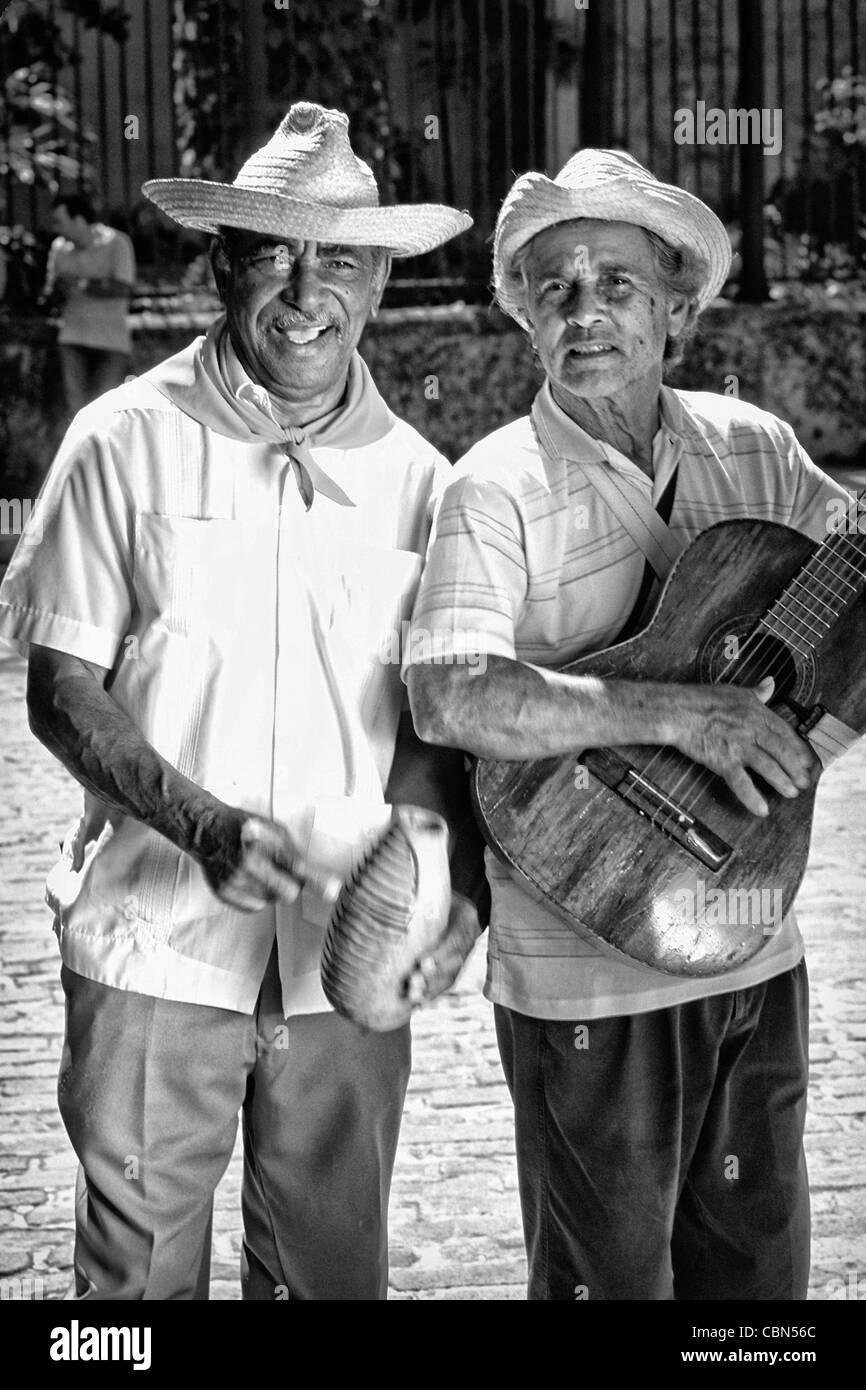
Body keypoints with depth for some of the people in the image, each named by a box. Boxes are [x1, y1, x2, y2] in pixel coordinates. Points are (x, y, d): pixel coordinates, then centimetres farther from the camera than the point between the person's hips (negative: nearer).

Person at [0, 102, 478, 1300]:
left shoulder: (416, 477, 4)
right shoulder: (129, 440, -4)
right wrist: (204, 826, -18)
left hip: (351, 955, 3)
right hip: (156, 945, -2)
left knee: (333, 1268, 14)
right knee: (142, 1269, 7)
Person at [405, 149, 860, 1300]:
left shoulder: (753, 445, 5)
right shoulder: (499, 488, -12)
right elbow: (449, 698, -25)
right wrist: (675, 711, -30)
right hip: (588, 977, -5)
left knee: (759, 1261, 17)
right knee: (613, 1272, 9)